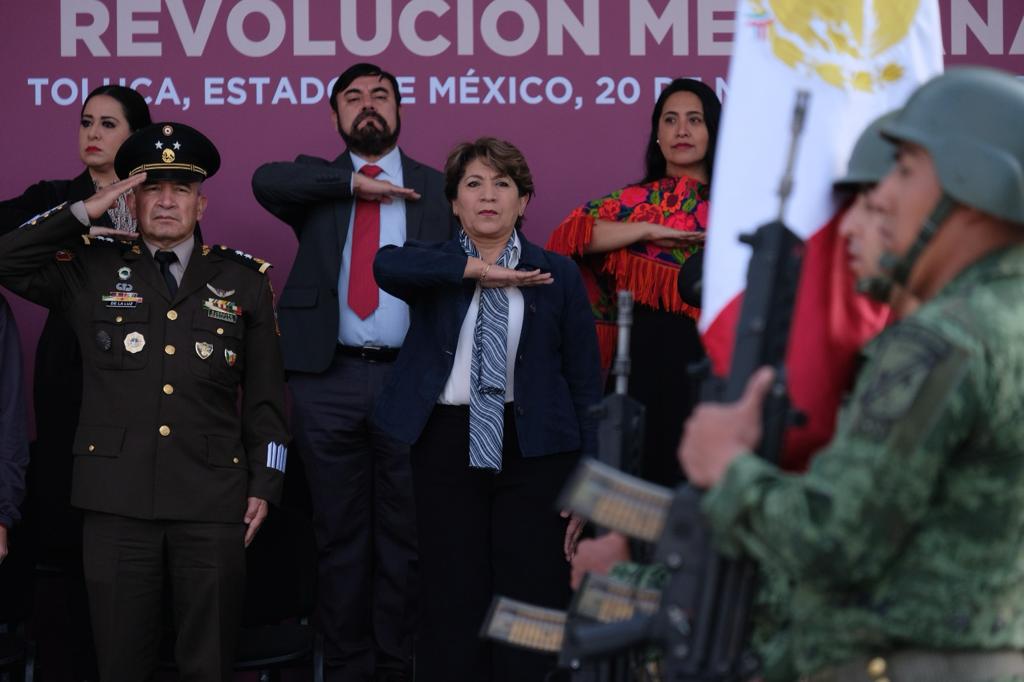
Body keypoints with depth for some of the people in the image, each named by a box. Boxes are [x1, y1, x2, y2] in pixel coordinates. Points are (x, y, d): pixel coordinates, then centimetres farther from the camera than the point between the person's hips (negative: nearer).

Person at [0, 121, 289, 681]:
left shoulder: (244, 279, 9)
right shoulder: (93, 269, 8)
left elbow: (266, 394, 10)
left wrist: (263, 484, 4)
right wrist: (84, 212, -5)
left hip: (213, 498, 0)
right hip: (117, 493, 0)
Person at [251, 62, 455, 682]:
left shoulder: (438, 187, 9)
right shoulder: (317, 181, 11)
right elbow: (267, 182, -12)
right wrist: (354, 183, -12)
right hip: (328, 380, 1)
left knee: (405, 534, 4)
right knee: (340, 535, 7)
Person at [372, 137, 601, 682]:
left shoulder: (557, 275, 6)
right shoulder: (435, 266, 8)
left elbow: (585, 381, 3)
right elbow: (387, 265, -18)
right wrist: (478, 269, -22)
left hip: (534, 447, -1)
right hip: (447, 445, 1)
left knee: (534, 605, -2)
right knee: (452, 606, 3)